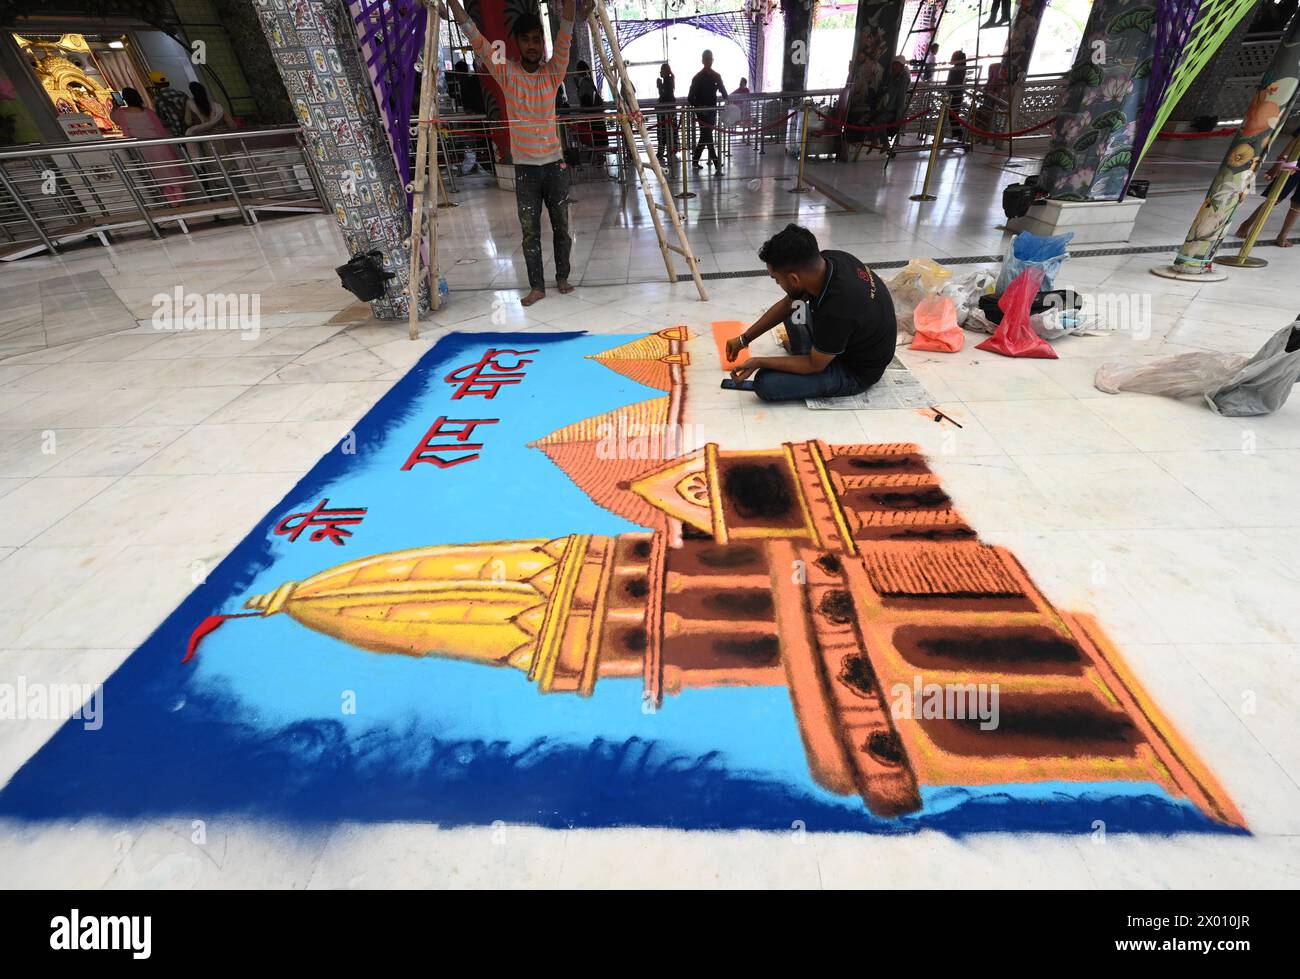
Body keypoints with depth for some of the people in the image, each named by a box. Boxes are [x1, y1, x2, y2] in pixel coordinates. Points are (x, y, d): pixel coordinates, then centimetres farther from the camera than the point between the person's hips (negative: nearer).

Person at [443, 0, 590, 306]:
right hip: (525, 167, -1)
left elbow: (565, 38, -11)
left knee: (561, 226, 7)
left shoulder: (553, 72, 3)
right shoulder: (506, 73, 2)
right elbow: (477, 41, -5)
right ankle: (537, 286, 6)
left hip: (555, 163, 1)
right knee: (529, 231, -1)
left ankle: (562, 277, 22)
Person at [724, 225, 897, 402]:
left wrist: (759, 362, -20)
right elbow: (787, 304, 0)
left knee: (765, 383, -24)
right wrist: (744, 339, 2)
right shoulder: (827, 260, -16)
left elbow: (815, 365, -23)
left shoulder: (837, 311, -39)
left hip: (855, 370, -8)